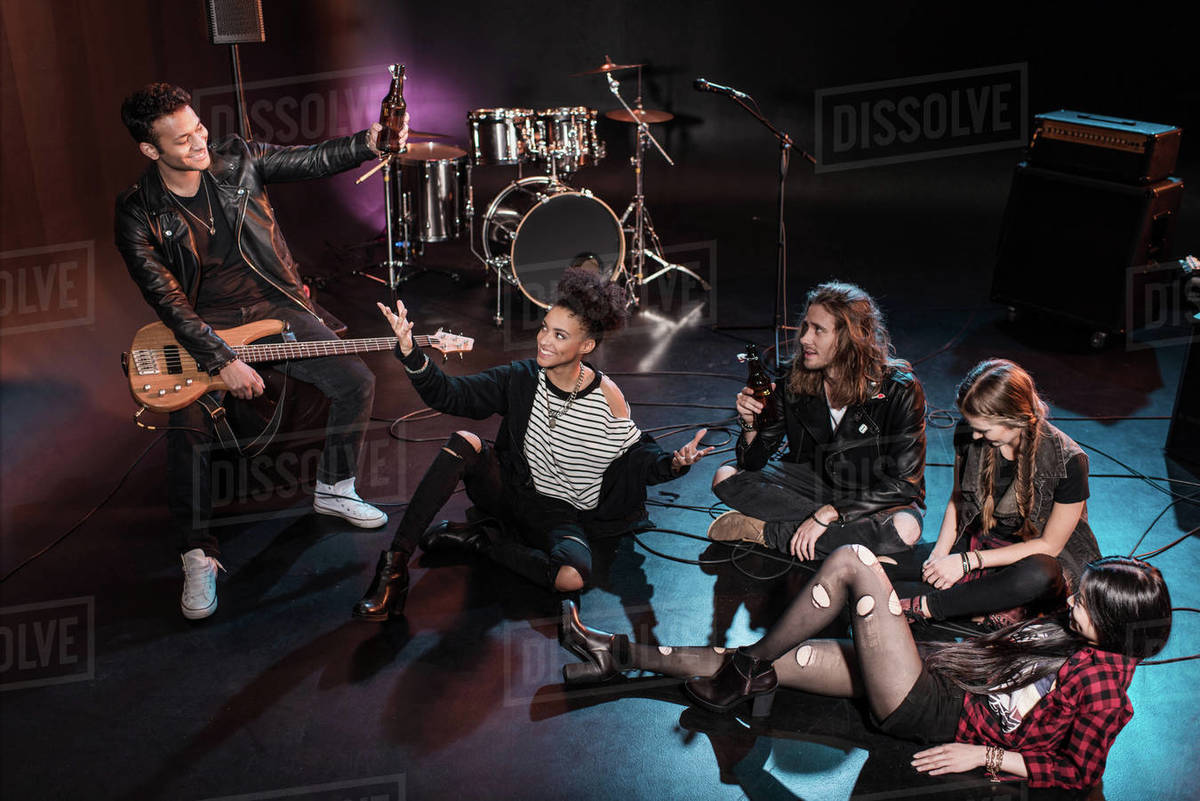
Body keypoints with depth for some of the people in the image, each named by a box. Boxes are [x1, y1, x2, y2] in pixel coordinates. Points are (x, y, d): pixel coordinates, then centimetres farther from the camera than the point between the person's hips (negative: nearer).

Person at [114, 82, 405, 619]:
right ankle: (198, 555, -8)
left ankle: (333, 489, 15)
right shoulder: (138, 213, -14)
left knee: (356, 382, -10)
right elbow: (167, 300, -19)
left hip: (276, 306, 4)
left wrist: (368, 143, -14)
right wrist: (222, 361, -27)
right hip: (205, 327, -3)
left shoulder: (236, 160, -5)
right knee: (188, 429, -25)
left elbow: (312, 161, 3)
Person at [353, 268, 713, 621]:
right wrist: (412, 355, -23)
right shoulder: (524, 378, -5)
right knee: (465, 442, -27)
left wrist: (673, 463, -24)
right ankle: (395, 564, -27)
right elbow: (449, 395, -7)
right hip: (509, 491, 3)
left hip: (561, 514, -2)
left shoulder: (607, 397, -12)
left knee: (572, 577, -35)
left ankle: (479, 541, -11)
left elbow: (636, 456, -2)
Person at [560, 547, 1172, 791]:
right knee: (773, 663, 3)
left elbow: (1080, 774, -14)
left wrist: (986, 755, -15)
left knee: (853, 561, -17)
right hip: (937, 670, 8)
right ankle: (624, 656, 11)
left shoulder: (1101, 680, -13)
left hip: (928, 713, -8)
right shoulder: (1073, 633, 11)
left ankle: (747, 664, -2)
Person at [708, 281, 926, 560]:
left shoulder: (899, 389, -21)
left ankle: (766, 532, -23)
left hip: (878, 496, -4)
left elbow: (904, 483, -22)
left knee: (905, 528, -38)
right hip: (818, 482, 4)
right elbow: (754, 462, -3)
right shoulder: (797, 379, -9)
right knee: (725, 477, -15)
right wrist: (750, 422, -25)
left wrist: (828, 514, -29)